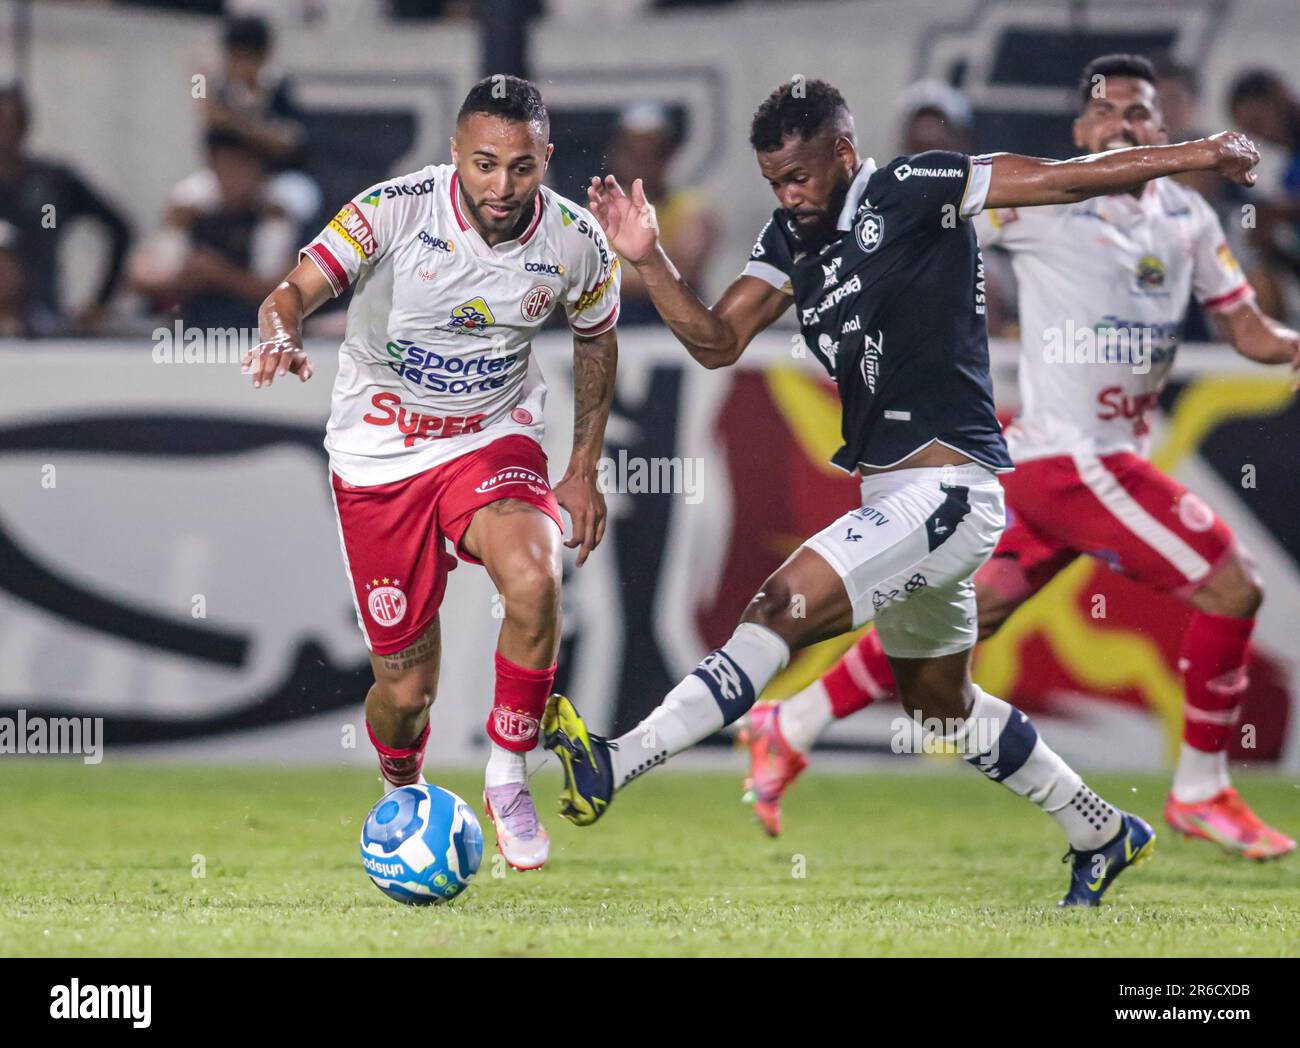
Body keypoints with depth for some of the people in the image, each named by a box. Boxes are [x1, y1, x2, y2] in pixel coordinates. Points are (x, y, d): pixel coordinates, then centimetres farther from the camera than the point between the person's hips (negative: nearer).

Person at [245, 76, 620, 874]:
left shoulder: (576, 243, -9)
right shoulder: (396, 210, -17)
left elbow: (597, 341, 10)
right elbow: (297, 290, -19)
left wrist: (584, 470, 8)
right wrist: (282, 335, -43)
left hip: (494, 442, 1)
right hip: (378, 456, -1)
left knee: (533, 582, -32)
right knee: (406, 692, 1)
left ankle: (509, 778, -11)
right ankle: (403, 797, 37)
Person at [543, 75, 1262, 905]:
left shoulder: (913, 195, -11)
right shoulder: (792, 239, 11)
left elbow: (1070, 179, -12)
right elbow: (717, 341, 8)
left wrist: (1199, 154, -16)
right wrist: (649, 260, -7)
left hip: (947, 488, -10)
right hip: (892, 493, 10)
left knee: (784, 609, -21)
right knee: (937, 700, 21)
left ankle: (615, 766, -25)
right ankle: (1106, 837, 34)